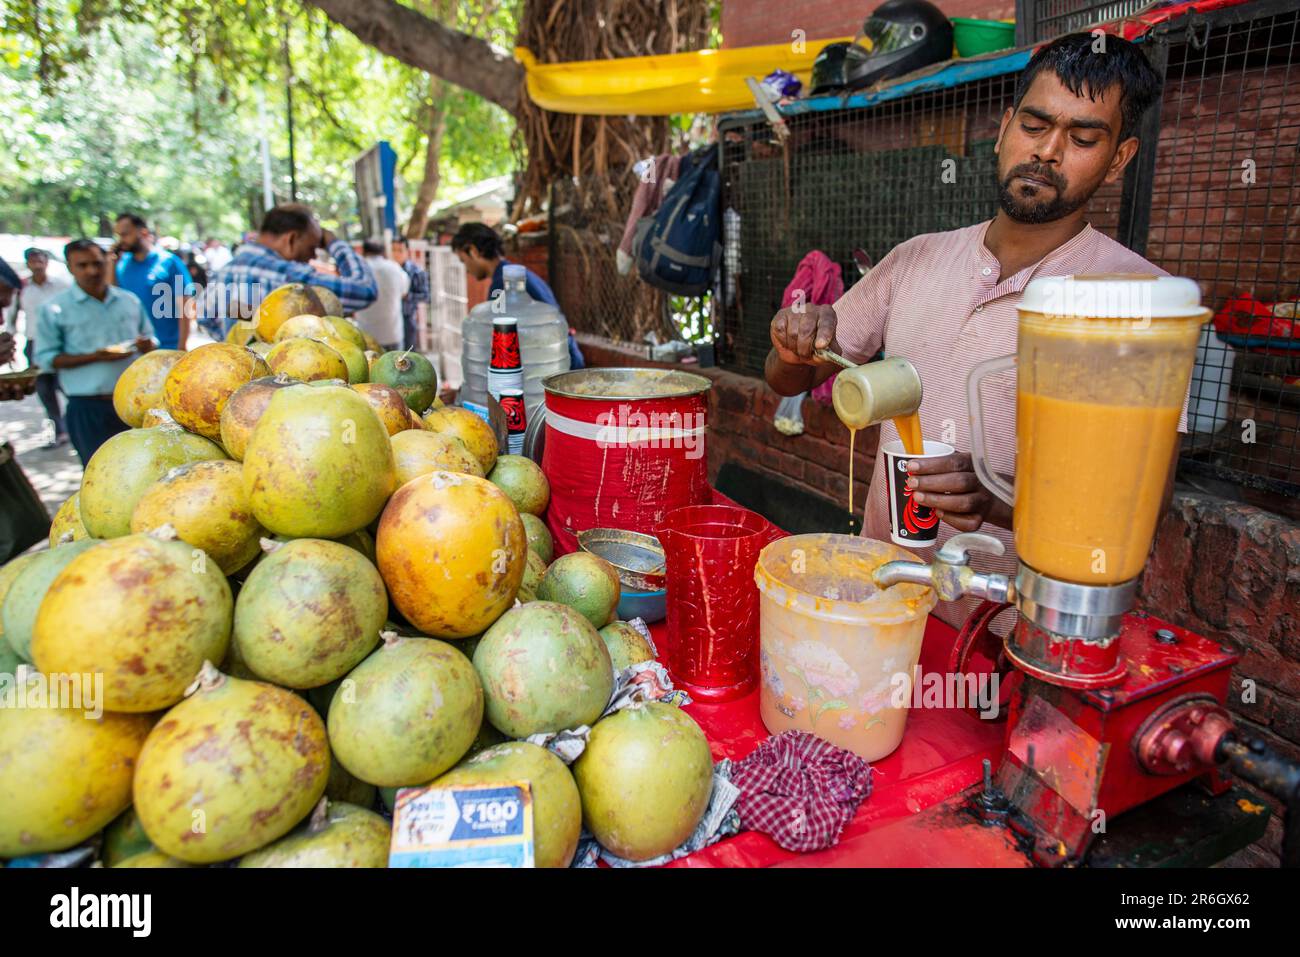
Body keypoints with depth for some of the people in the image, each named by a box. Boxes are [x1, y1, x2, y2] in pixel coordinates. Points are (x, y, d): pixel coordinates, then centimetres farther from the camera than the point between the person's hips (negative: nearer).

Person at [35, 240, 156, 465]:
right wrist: (95, 357, -18)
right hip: (88, 407, -3)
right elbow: (46, 358, -5)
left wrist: (147, 345, -7)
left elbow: (149, 338, 18)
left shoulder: (131, 301, 9)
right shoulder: (54, 309, -2)